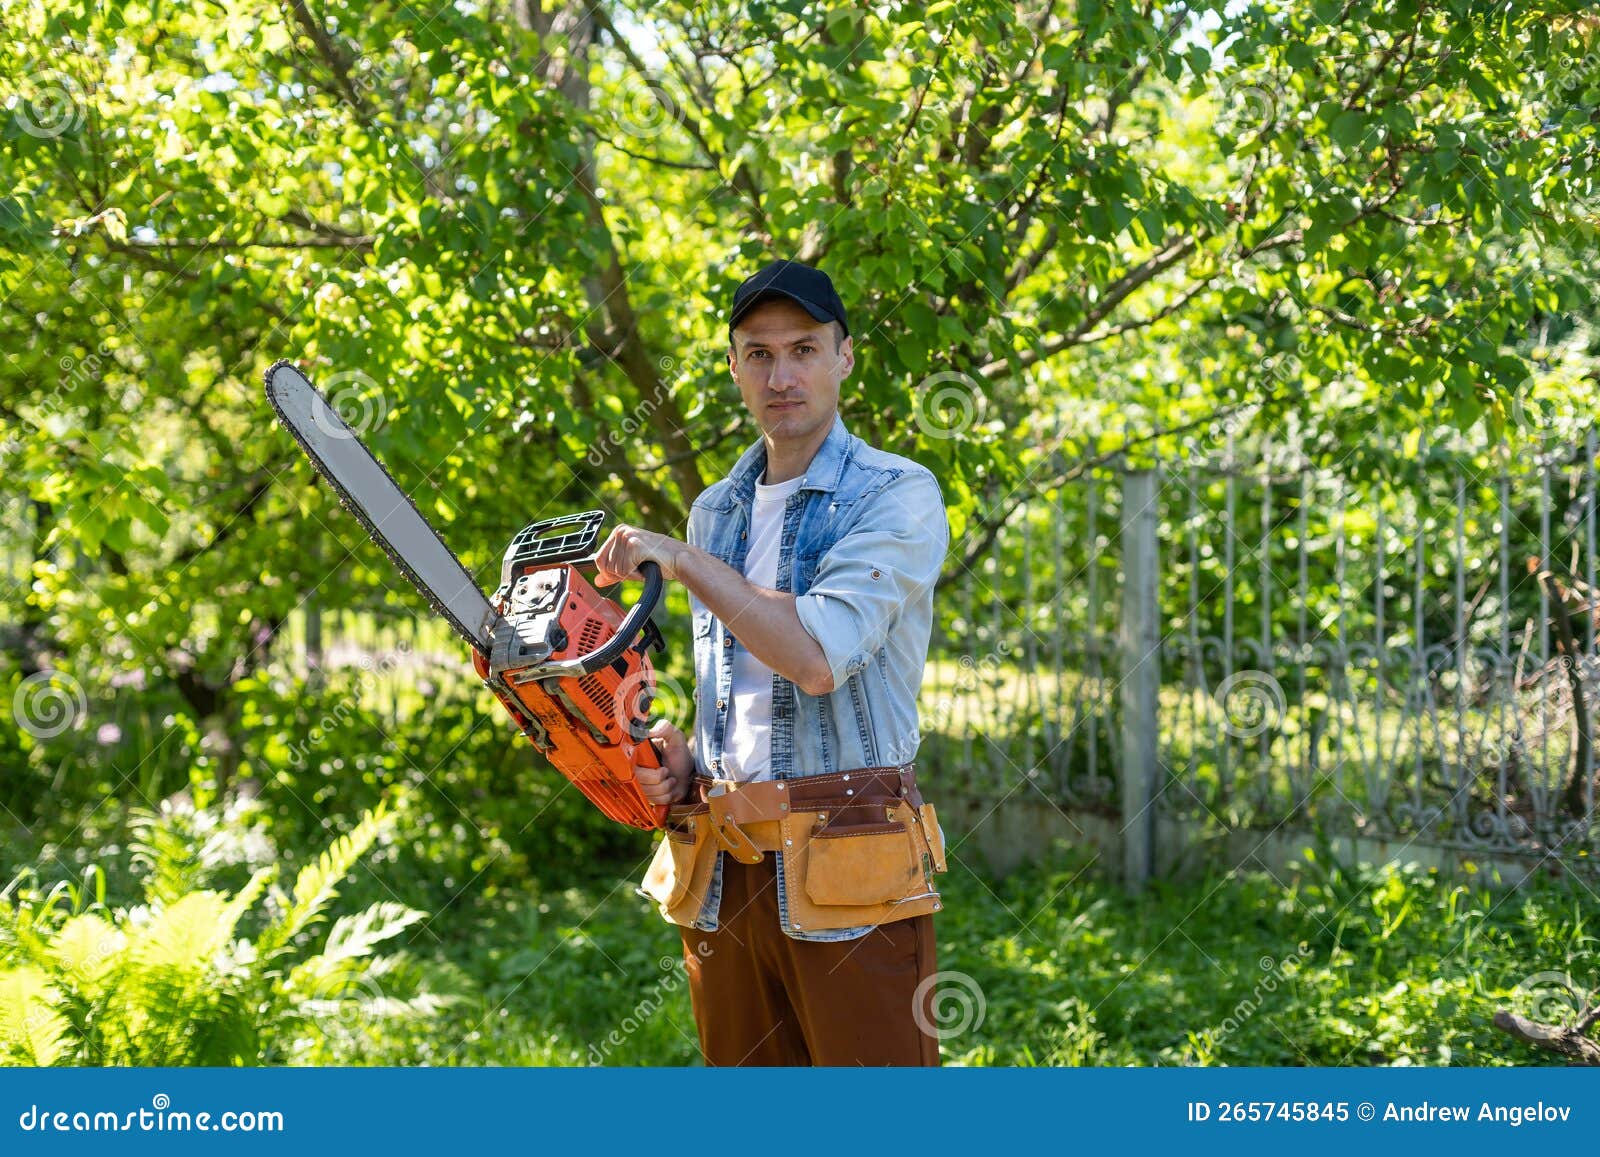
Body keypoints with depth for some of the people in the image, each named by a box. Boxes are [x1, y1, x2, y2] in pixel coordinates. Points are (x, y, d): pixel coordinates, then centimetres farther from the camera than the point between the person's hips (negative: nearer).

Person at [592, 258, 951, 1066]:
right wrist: (685, 763, 6)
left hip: (847, 875, -6)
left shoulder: (895, 496, -6)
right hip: (720, 875, 7)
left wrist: (678, 558, -14)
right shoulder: (715, 512, 16)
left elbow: (820, 654, -21)